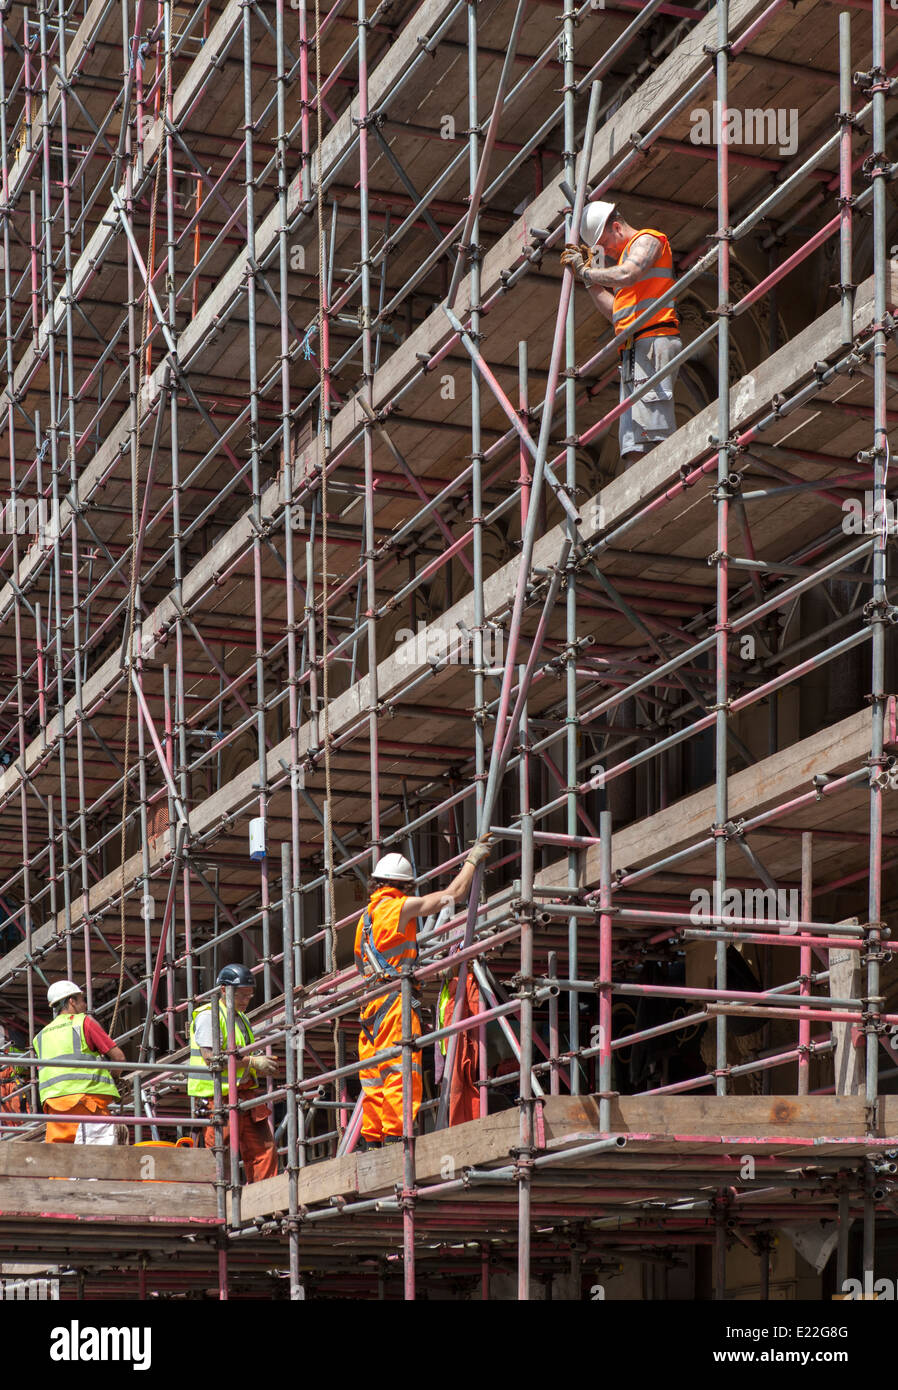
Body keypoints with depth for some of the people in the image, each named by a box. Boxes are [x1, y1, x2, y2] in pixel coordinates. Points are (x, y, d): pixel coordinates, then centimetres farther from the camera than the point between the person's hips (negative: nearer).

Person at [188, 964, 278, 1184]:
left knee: (264, 1149, 2)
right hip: (219, 1097, -8)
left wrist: (262, 1065, 6)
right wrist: (252, 1062, -18)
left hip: (245, 1094, 8)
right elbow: (210, 1057, -19)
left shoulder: (241, 1018, 22)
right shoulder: (209, 1015, -7)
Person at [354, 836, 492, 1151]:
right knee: (400, 1071, -11)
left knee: (374, 1079, 6)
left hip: (369, 1006, 8)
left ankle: (371, 1142, 3)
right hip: (395, 999, -8)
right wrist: (474, 858, 11)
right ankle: (394, 1137, -18)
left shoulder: (366, 916, 21)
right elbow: (453, 894, -2)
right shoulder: (401, 906, -3)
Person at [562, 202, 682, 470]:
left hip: (653, 341, -10)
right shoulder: (624, 256, 31)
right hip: (633, 352, 10)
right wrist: (588, 278, 20)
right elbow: (615, 312, 26)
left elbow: (627, 275, -17)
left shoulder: (647, 239, 3)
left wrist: (586, 270, -4)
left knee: (652, 433, -20)